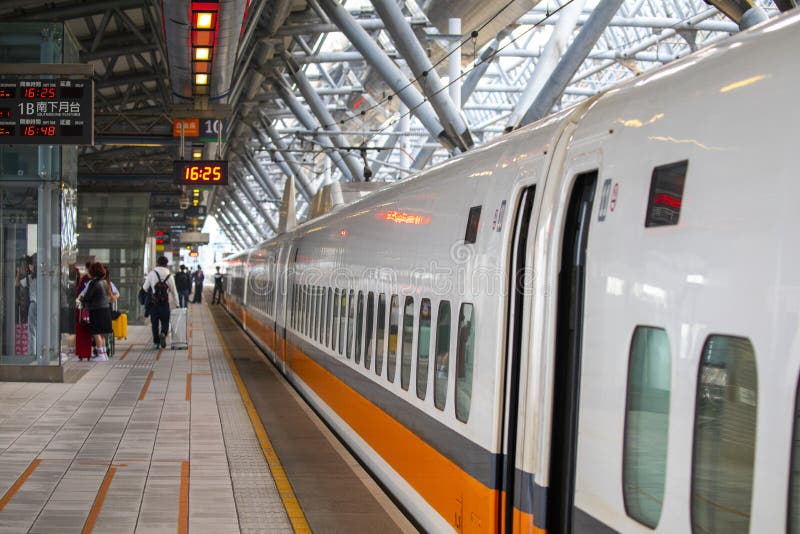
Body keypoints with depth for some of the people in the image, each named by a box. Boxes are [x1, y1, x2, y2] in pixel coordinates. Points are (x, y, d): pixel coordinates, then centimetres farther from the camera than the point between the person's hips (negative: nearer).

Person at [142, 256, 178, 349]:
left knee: (154, 323, 10)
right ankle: (163, 333, -21)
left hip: (153, 303, 0)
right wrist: (176, 303, 17)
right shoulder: (169, 275, 1)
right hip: (165, 303, 0)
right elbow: (173, 291, 7)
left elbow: (145, 288, 3)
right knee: (165, 322, 8)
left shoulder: (152, 274, -3)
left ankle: (156, 342, 10)